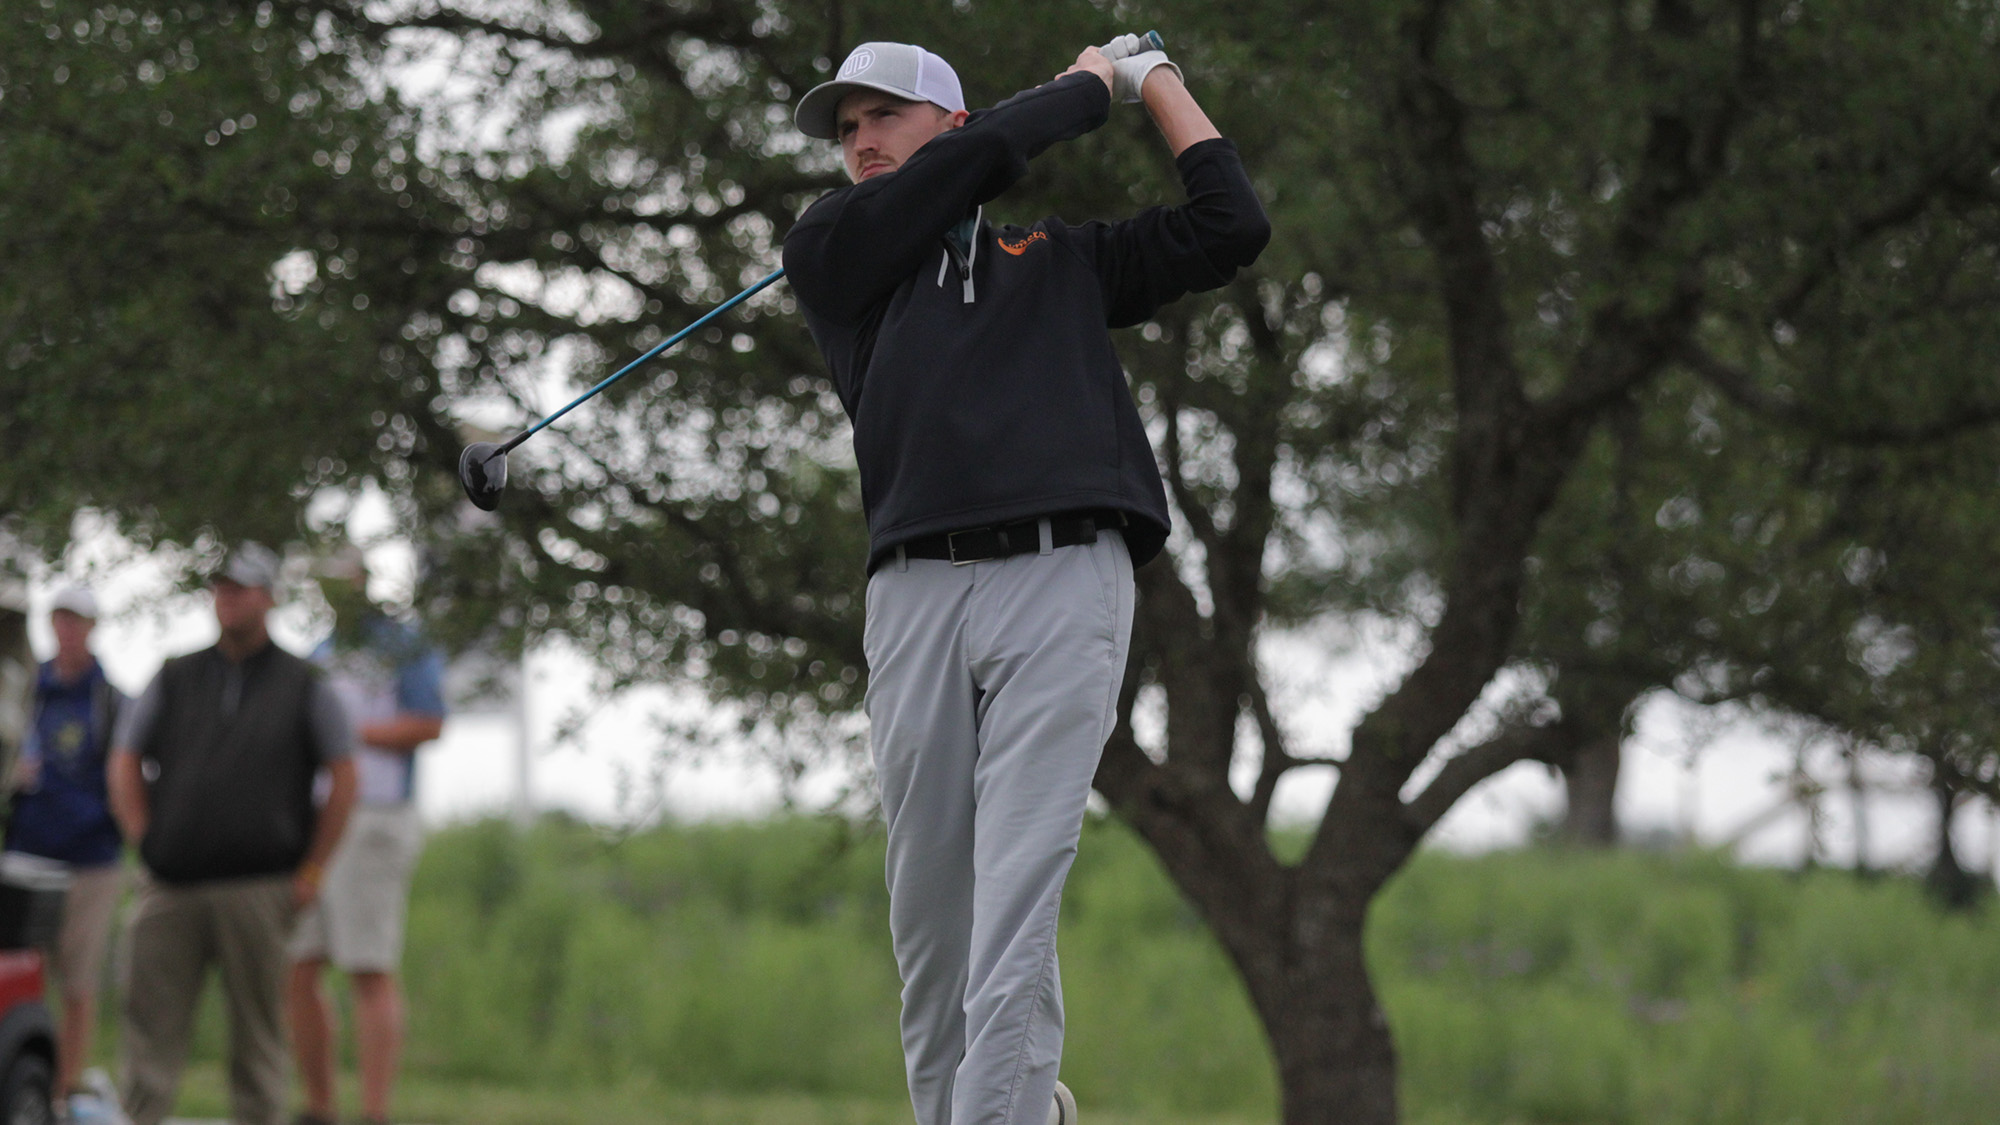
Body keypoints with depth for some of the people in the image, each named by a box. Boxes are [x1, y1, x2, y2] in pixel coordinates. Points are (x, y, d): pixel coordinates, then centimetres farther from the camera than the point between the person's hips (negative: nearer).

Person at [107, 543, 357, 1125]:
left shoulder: (304, 686, 7)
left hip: (258, 886, -2)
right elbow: (125, 762, 15)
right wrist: (143, 839, 2)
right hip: (169, 887, 2)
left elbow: (343, 778, 7)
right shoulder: (174, 679, 14)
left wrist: (310, 873, 1)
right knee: (151, 1020, -5)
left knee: (257, 1033, 2)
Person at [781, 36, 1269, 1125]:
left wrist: (1153, 80, 26)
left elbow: (1230, 225, 19)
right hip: (915, 588, 1)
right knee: (927, 905, 1)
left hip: (1062, 576, -1)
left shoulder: (1063, 256, 23)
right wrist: (1091, 83, 21)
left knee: (1013, 900, -14)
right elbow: (981, 156, 6)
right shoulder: (830, 249, 18)